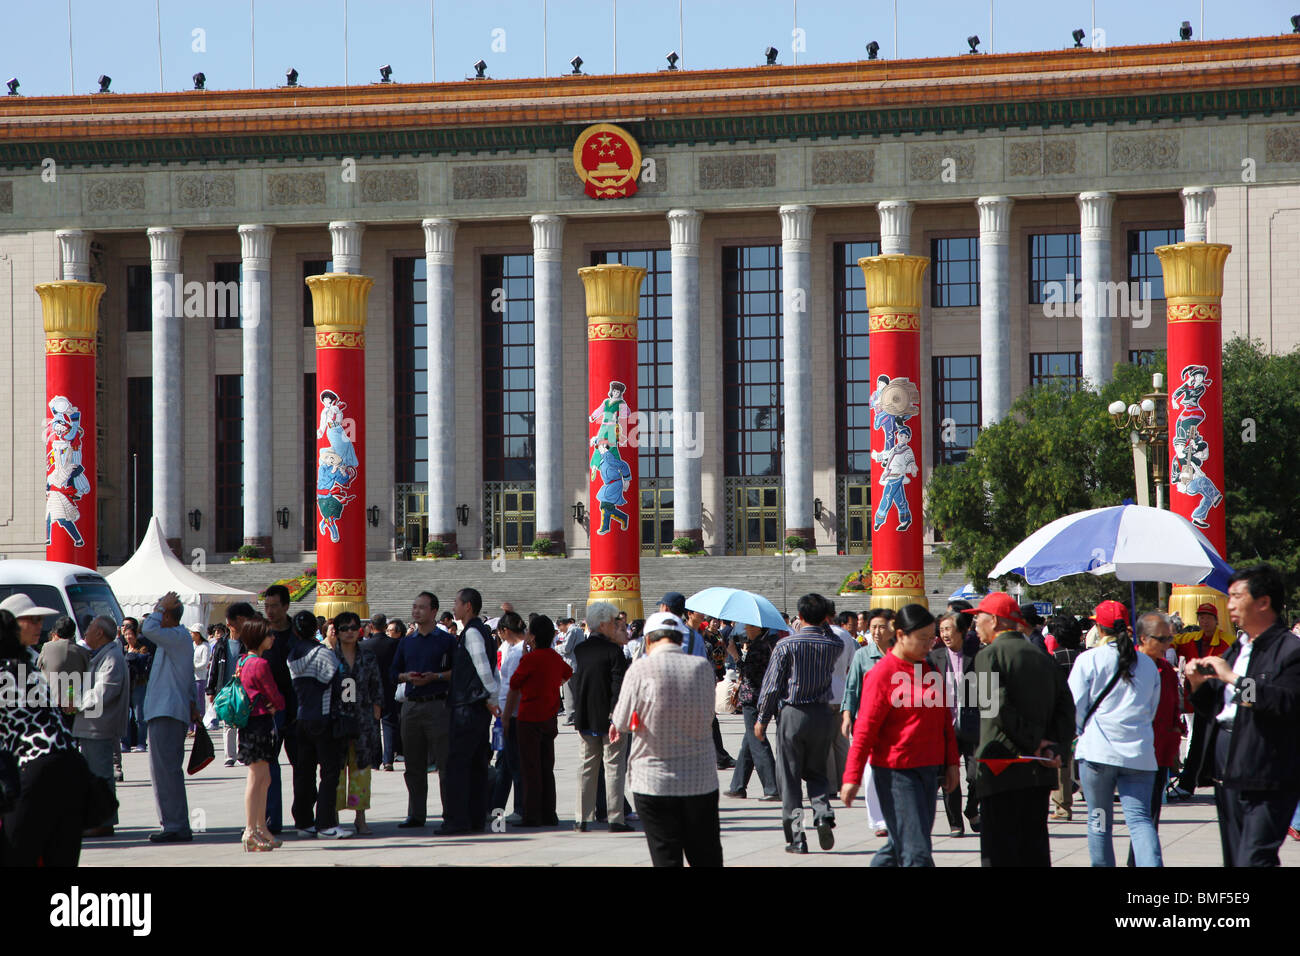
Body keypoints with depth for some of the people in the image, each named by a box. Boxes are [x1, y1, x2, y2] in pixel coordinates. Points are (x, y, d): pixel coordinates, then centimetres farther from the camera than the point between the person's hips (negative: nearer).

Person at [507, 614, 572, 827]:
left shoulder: (529, 659, -14)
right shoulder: (556, 658, 7)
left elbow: (513, 687, -3)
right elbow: (568, 674, 30)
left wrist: (505, 714, 10)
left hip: (529, 718, -7)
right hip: (550, 719, 7)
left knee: (530, 769, -4)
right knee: (547, 769, 11)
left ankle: (531, 815, -6)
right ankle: (548, 815, 12)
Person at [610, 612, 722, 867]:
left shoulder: (641, 669, -11)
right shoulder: (703, 667, -2)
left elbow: (621, 723, -6)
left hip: (655, 782, -3)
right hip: (701, 780, 3)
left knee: (666, 858, 2)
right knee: (707, 858, 12)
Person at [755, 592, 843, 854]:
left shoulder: (786, 645, -9)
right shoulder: (834, 645, 0)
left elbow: (771, 685, -7)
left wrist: (762, 719, 1)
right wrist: (825, 626, 17)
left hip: (792, 714, -3)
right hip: (822, 714, 3)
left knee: (789, 778, 3)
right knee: (816, 773, 17)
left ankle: (796, 837, 0)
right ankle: (823, 812, -10)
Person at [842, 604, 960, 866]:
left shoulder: (929, 669, 12)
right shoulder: (882, 674, -10)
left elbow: (945, 720, 21)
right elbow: (865, 729, -11)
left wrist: (952, 763, 16)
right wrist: (852, 777, -13)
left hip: (929, 770, 7)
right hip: (895, 772, -7)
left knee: (900, 844, 11)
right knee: (916, 851, -11)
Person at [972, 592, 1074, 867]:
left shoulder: (989, 655, -7)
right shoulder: (1043, 658, 14)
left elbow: (999, 708, -17)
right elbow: (1066, 707, 8)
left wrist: (1033, 744, -11)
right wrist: (1056, 748, -2)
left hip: (1001, 768, -6)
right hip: (1039, 772, 6)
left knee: (998, 848, -4)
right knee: (1035, 846, 11)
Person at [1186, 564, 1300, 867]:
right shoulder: (1235, 651, 18)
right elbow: (1212, 710, 23)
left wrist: (1234, 679, -21)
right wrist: (1198, 684, 3)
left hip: (1266, 779, -9)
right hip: (1228, 774, 9)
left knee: (1253, 860, -17)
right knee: (1234, 861, 13)